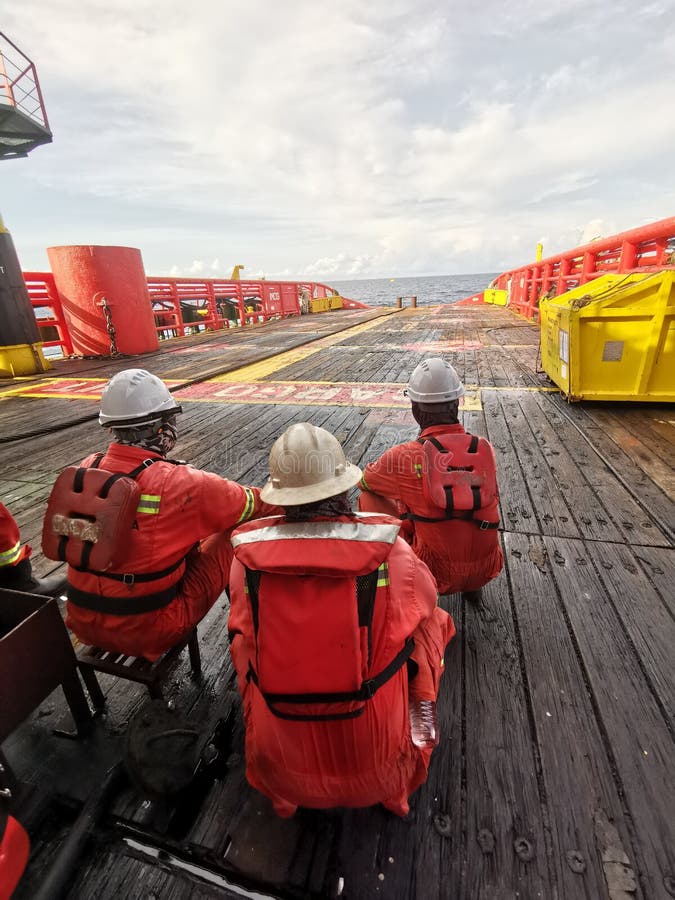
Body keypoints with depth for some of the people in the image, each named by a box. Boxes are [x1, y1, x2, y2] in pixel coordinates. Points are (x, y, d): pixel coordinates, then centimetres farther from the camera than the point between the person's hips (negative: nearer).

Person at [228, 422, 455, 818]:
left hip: (282, 755, 2)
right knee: (432, 619, 16)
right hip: (376, 752, 0)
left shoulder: (248, 558, -18)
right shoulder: (390, 552, -22)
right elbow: (425, 597, 0)